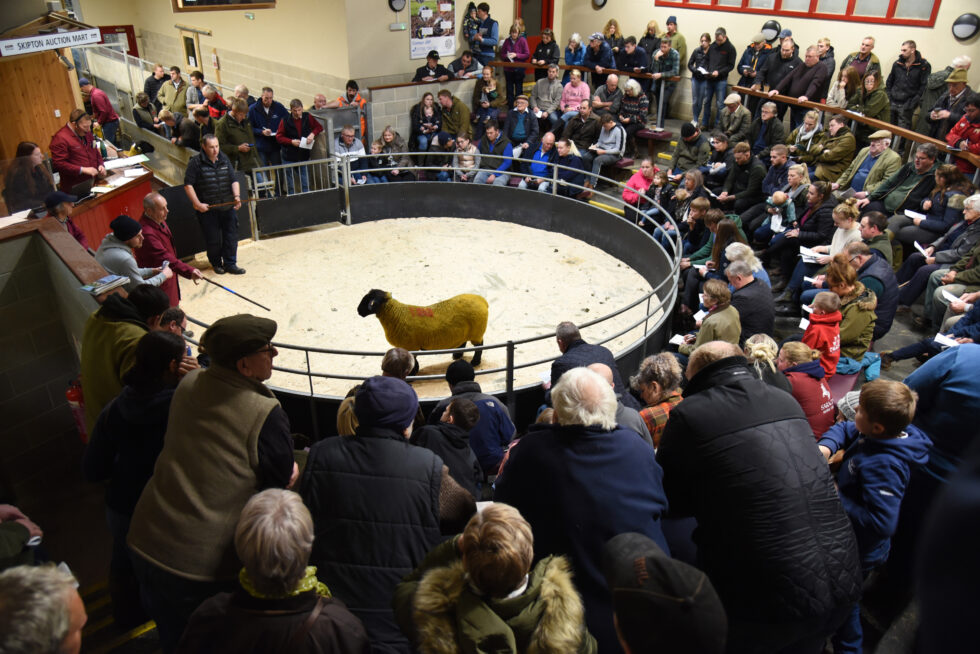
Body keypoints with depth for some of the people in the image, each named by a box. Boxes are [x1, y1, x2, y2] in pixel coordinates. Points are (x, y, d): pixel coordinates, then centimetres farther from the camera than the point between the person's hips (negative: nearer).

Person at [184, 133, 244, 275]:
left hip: (228, 206, 4)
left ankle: (230, 264, 17)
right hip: (207, 209, -4)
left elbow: (233, 180, 9)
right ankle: (216, 263, 24)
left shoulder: (224, 159, 7)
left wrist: (237, 196, -7)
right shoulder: (196, 162, -8)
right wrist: (197, 204, -14)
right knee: (213, 239, 4)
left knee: (231, 236, 5)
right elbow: (188, 184, -8)